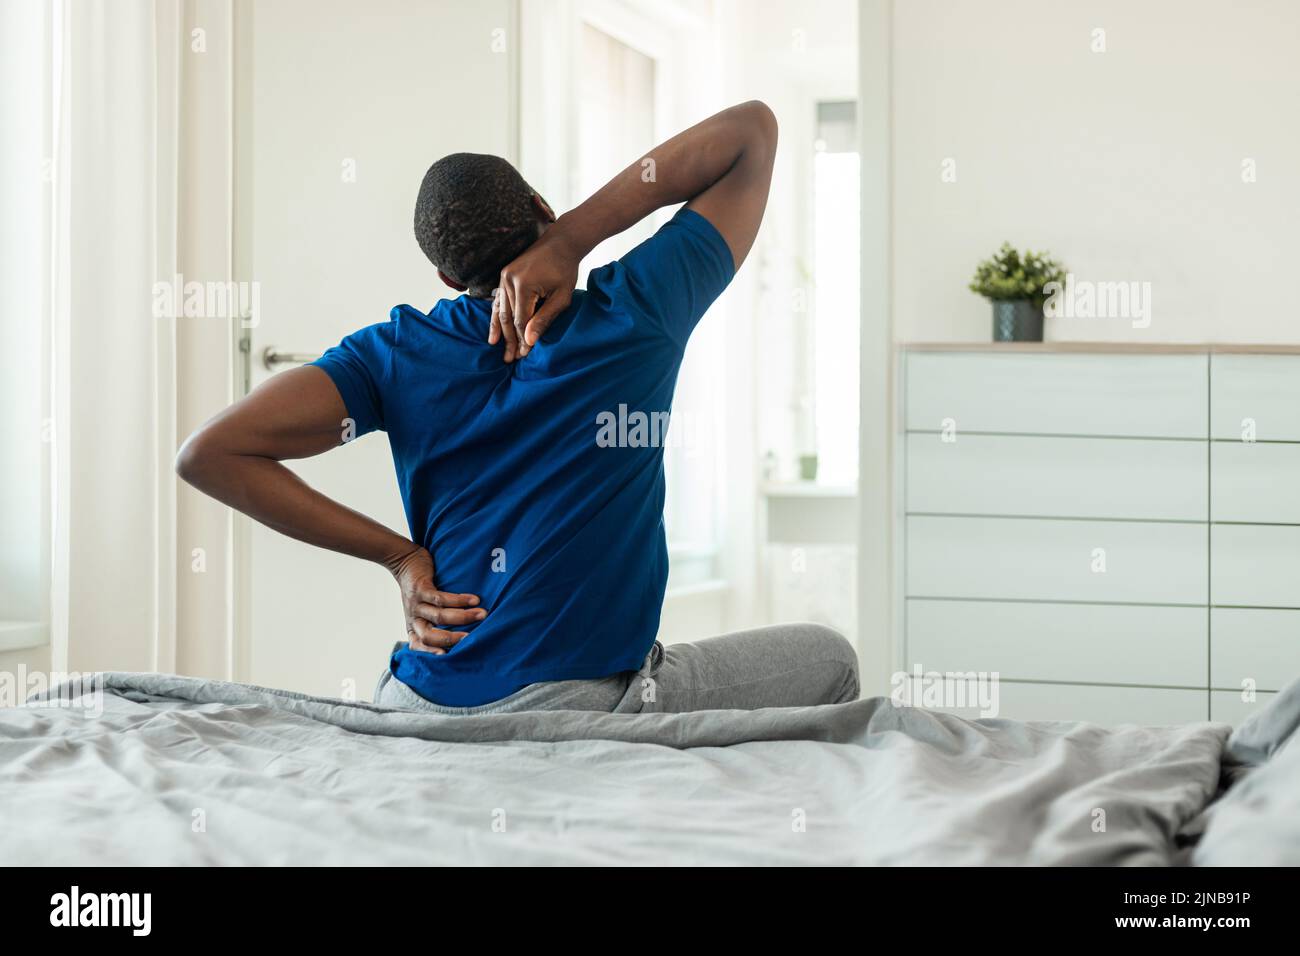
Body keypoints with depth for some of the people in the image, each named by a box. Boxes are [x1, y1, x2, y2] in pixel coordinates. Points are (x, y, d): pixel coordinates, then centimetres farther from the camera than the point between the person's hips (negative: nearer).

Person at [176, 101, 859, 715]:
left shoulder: (398, 351, 0)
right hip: (586, 712, -3)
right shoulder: (636, 315, -5)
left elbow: (207, 454, -5)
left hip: (417, 713, 4)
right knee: (827, 657, 19)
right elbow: (753, 127, 6)